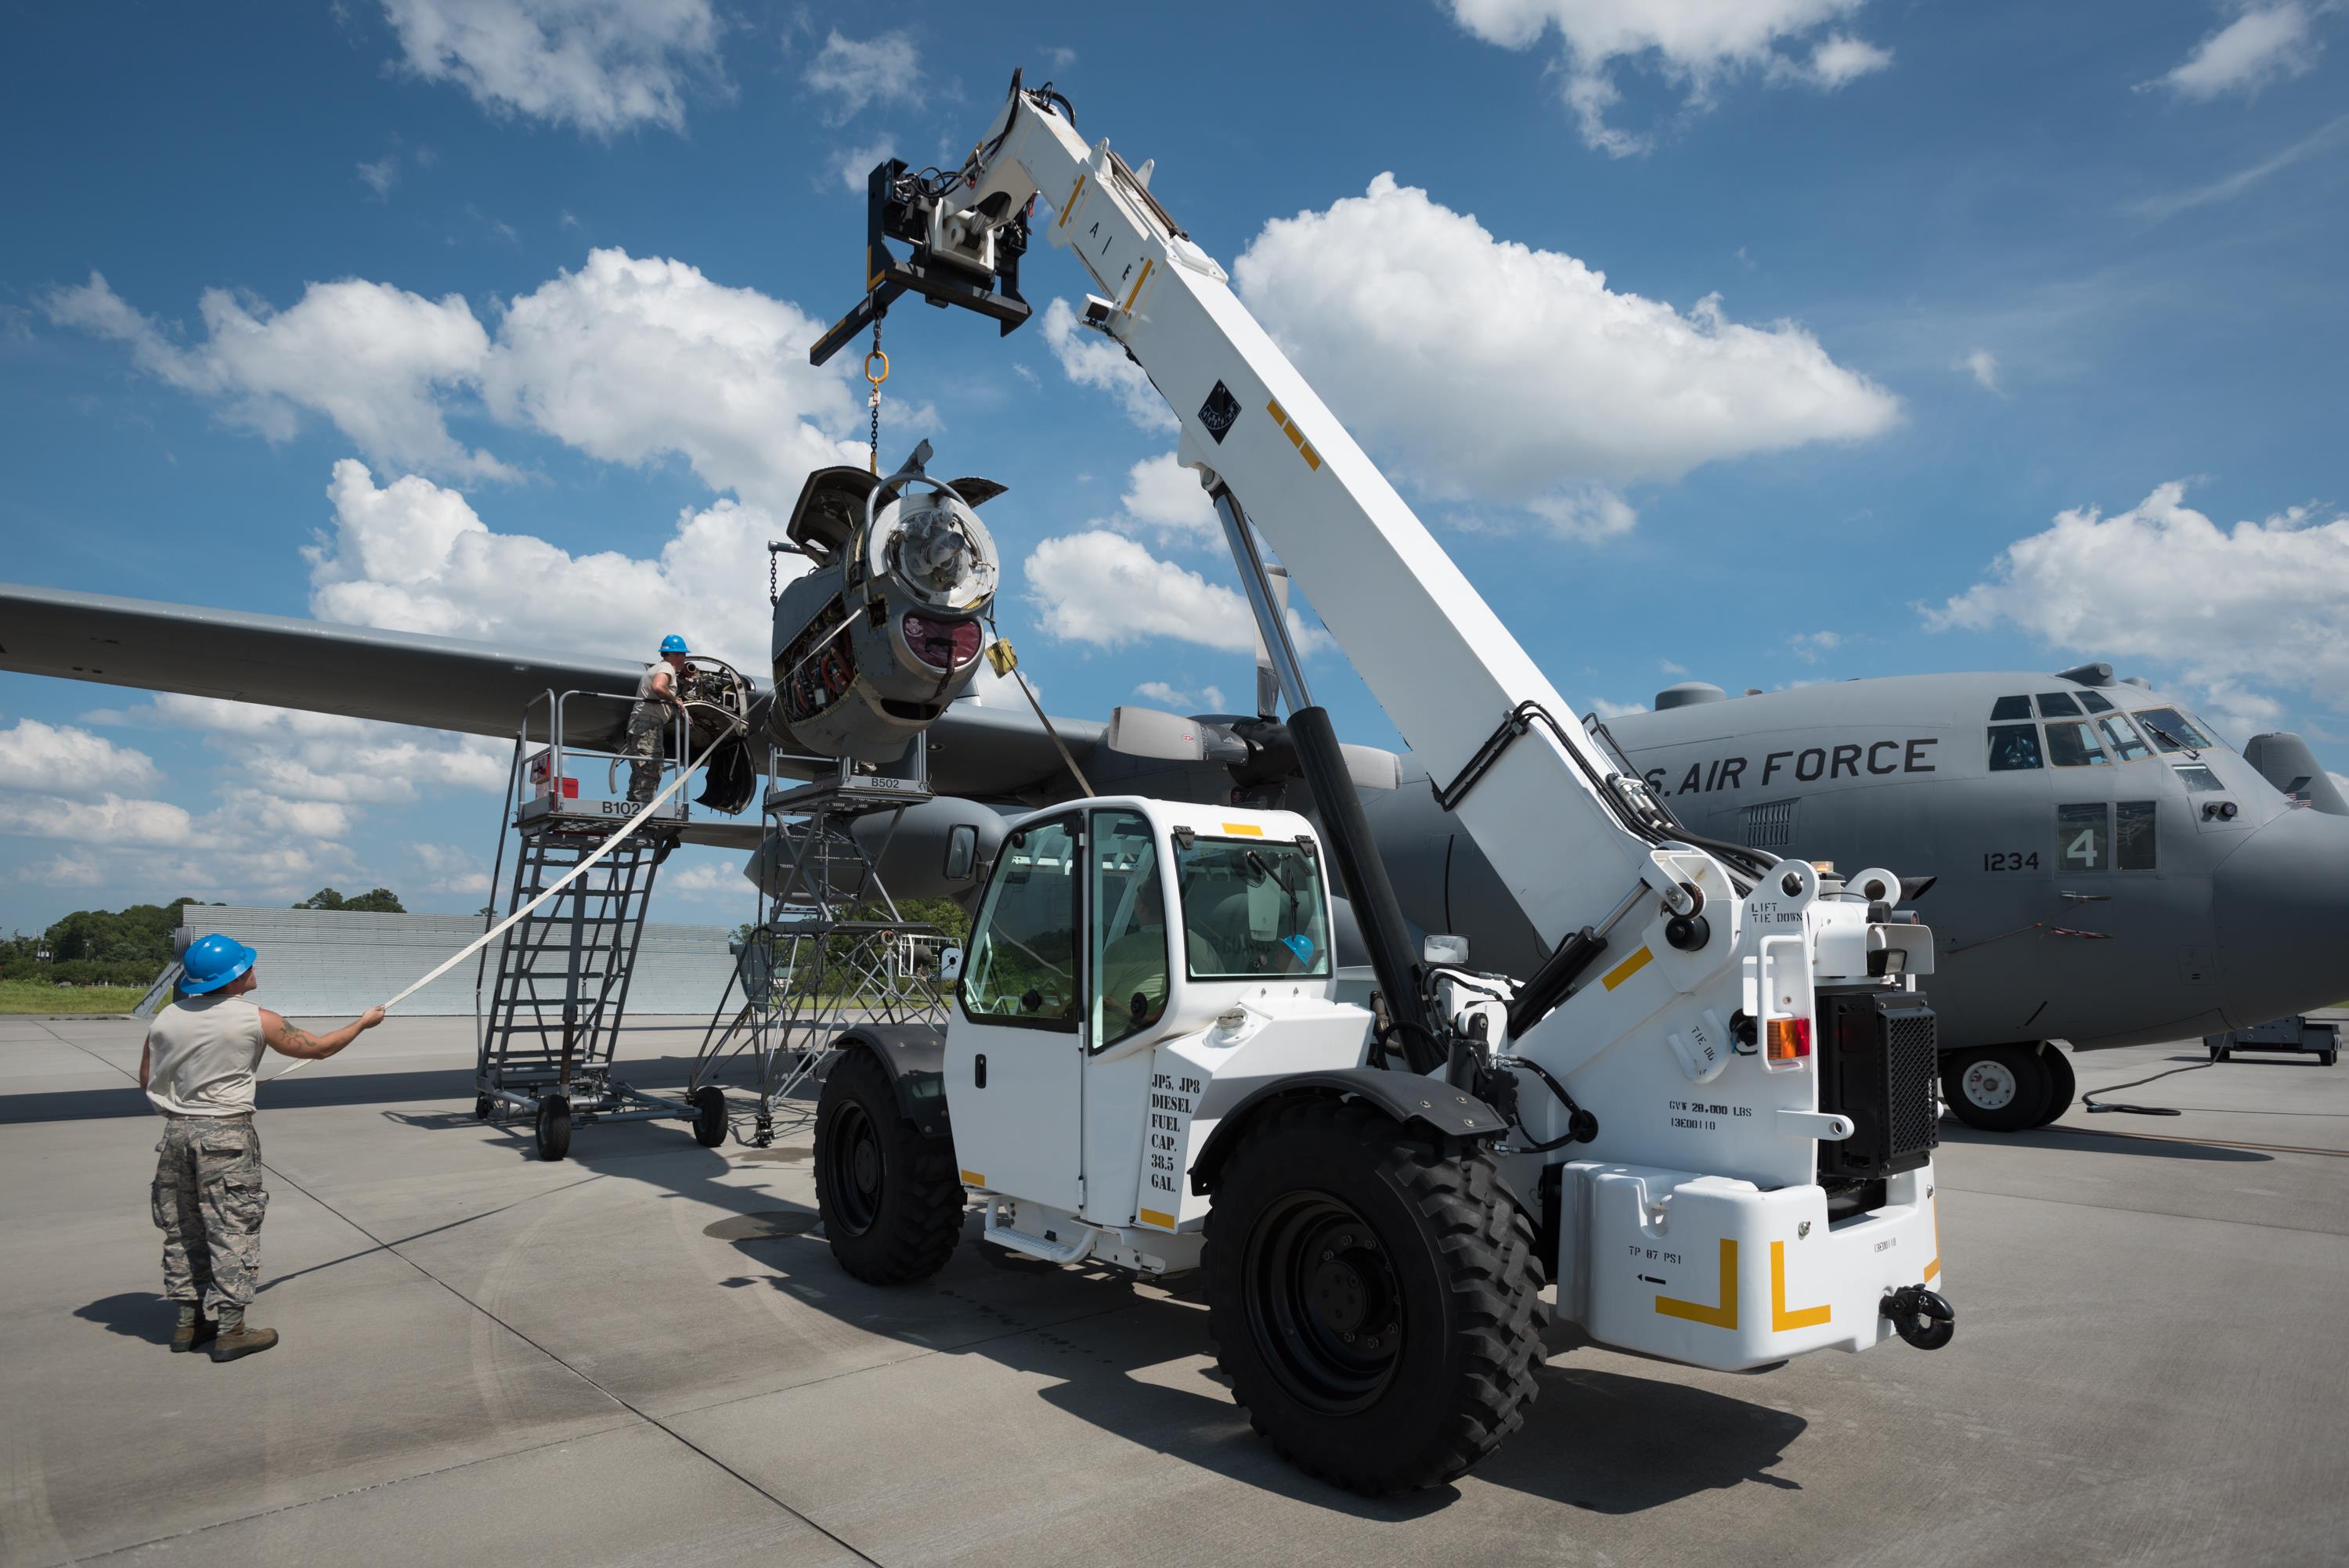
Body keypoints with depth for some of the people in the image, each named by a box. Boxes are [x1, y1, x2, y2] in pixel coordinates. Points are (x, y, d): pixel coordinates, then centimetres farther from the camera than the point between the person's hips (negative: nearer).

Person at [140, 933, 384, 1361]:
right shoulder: (256, 1020, -10)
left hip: (176, 1130, 6)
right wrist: (364, 1022, 13)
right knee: (232, 1230, 1)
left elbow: (147, 1080, 10)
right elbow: (318, 1047, -1)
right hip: (226, 1133, -6)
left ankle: (188, 1321, 24)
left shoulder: (165, 1019, 3)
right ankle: (230, 1330, 4)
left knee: (182, 1230, 15)